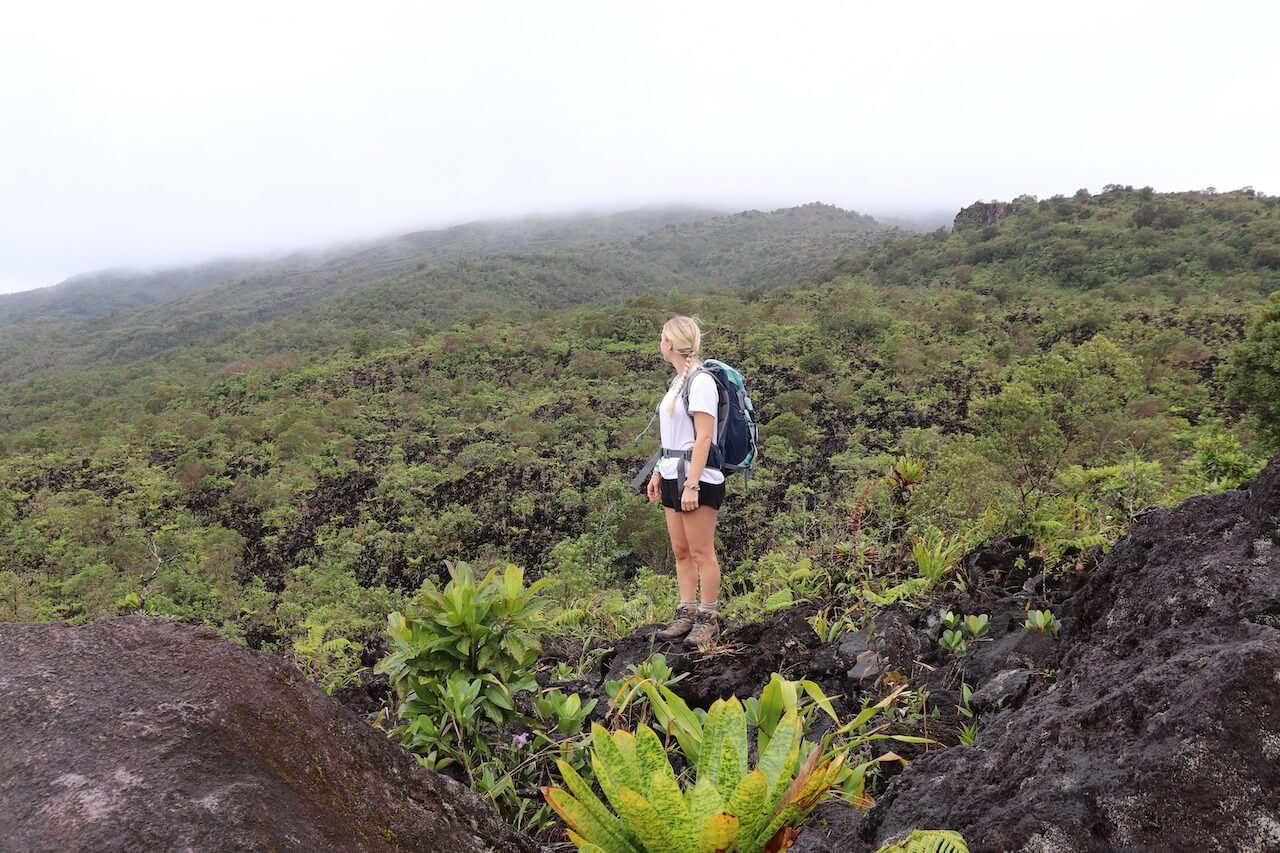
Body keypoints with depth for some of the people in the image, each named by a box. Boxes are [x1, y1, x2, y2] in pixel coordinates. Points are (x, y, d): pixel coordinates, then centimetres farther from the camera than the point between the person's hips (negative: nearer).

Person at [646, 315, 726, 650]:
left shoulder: (701, 381, -13)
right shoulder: (678, 381, 15)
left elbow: (703, 438, -18)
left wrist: (692, 484, -21)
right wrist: (658, 472, 17)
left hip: (698, 477, -9)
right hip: (673, 475, 9)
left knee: (701, 552, -2)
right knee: (681, 550, 11)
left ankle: (707, 621, 7)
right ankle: (686, 615, 19)